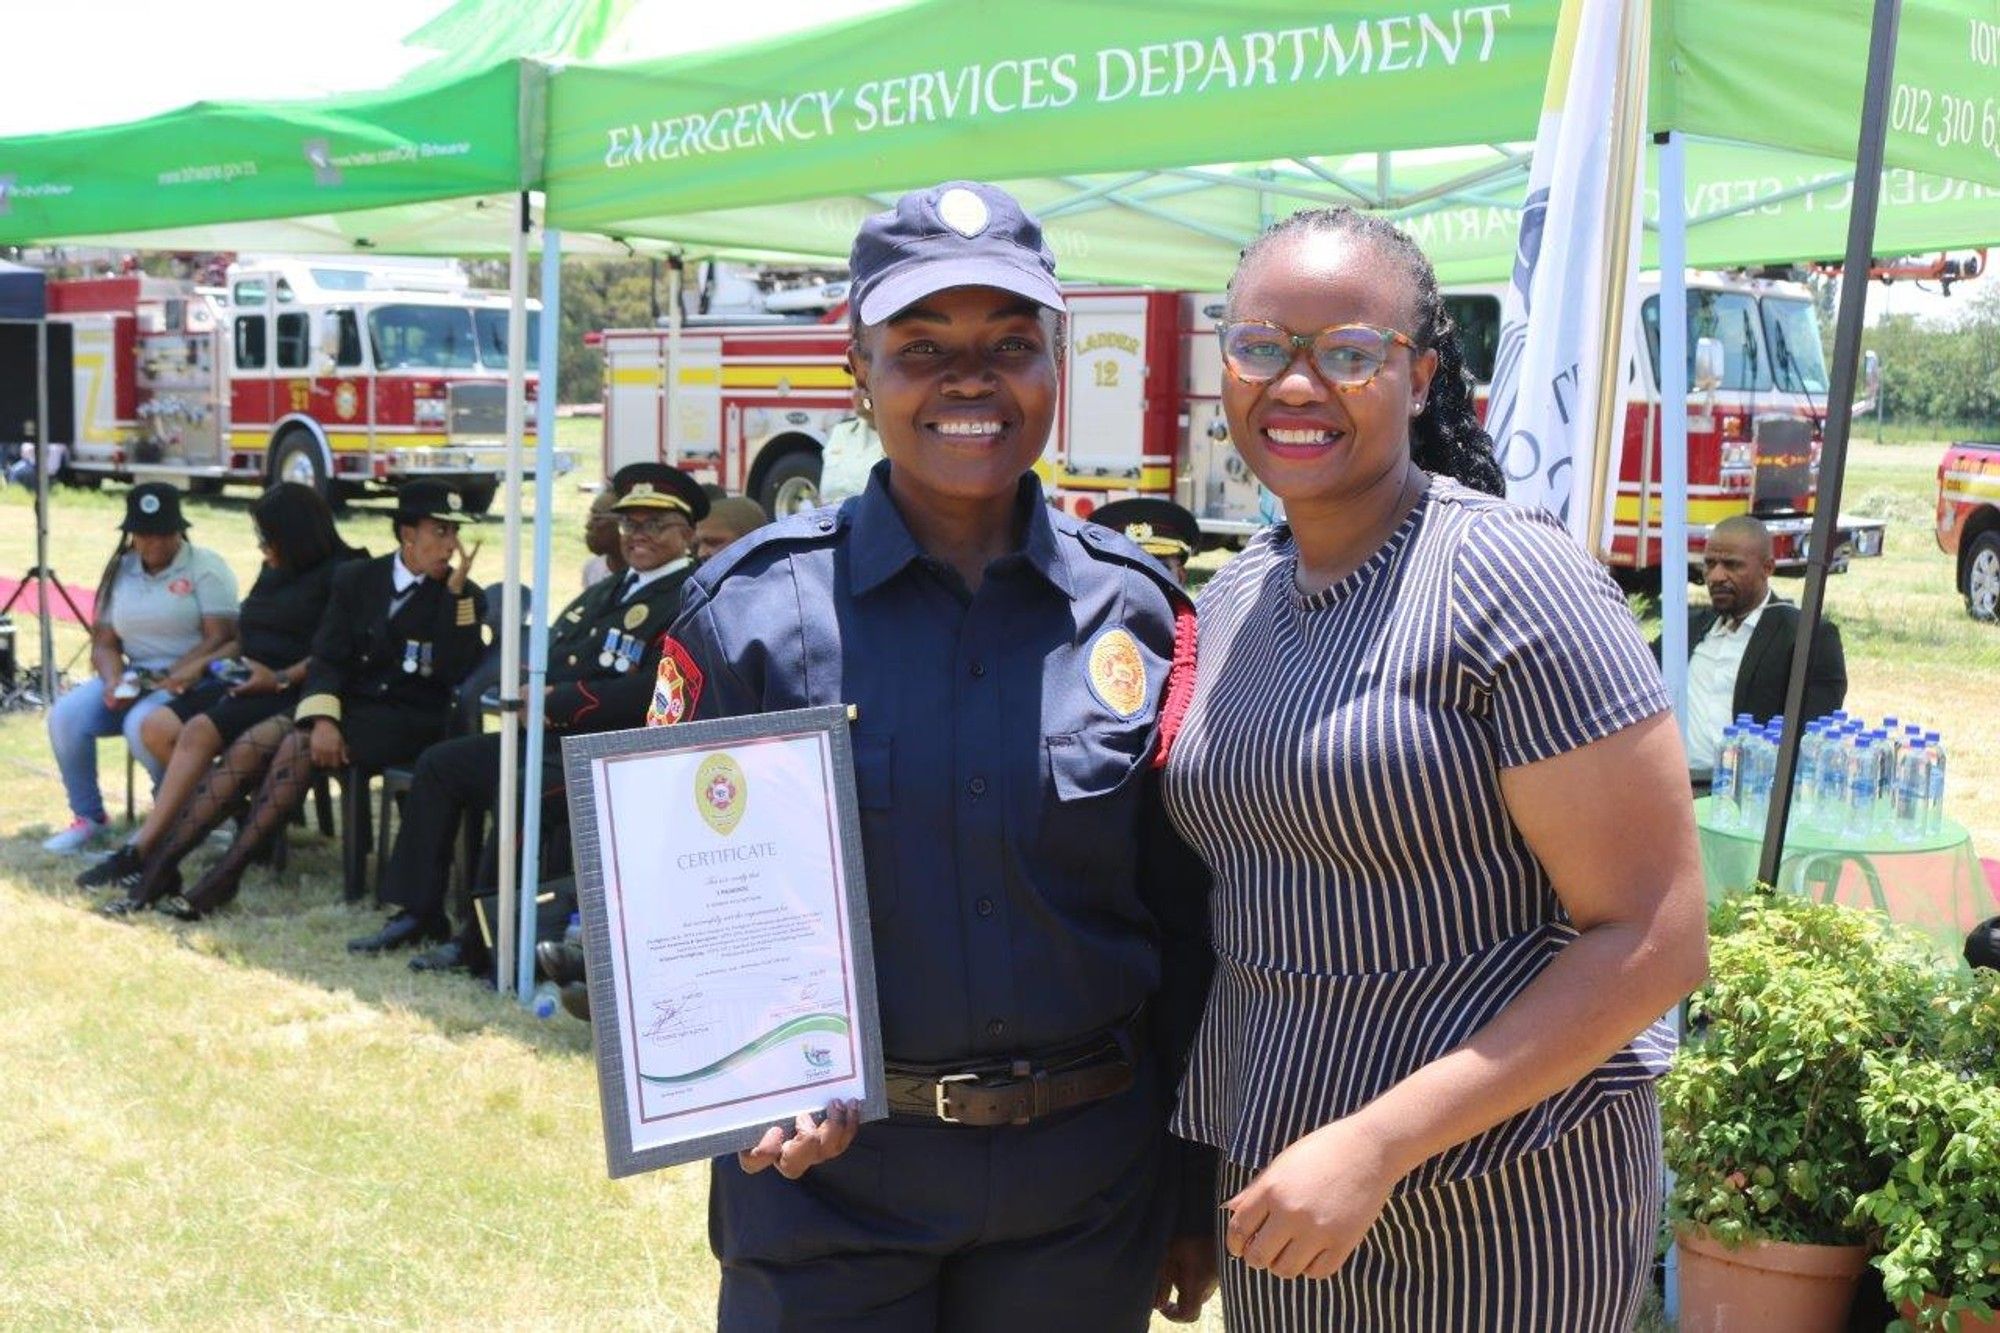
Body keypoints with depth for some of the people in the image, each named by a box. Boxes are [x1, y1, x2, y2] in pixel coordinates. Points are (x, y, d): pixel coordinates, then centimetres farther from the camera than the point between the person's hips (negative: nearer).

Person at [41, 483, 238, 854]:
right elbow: (104, 643, 11)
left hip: (191, 682, -6)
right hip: (133, 678, 6)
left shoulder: (205, 567, -4)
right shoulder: (120, 571, 13)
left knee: (142, 724, -34)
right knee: (65, 716, -18)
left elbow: (220, 638, -13)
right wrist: (113, 681, -11)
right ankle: (87, 817, -1)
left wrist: (172, 680, -22)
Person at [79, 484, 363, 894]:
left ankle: (141, 852, -24)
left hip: (291, 693, -9)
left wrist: (281, 678, -20)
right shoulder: (272, 573, 23)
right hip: (245, 683, 9)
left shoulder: (340, 574, -4)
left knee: (200, 732, -28)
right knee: (157, 727, -12)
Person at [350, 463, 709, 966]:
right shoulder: (610, 590, 21)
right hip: (552, 736, 10)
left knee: (519, 792, -31)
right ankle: (418, 914, 8)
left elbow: (651, 690, -22)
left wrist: (558, 702, -19)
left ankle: (484, 940, -19)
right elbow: (549, 653, 22)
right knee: (441, 764, 6)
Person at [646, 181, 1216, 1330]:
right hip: (827, 1165, -1)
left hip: (1086, 1181, 2)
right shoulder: (755, 609, -7)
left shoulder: (1137, 610, -2)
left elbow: (1186, 929, 4)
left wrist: (1195, 1198, 6)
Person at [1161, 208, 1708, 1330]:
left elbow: (1656, 941, -18)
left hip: (1500, 1205, -6)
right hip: (1277, 1177, 6)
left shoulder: (1509, 580, -15)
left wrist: (1376, 1144, -22)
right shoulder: (1231, 601, 6)